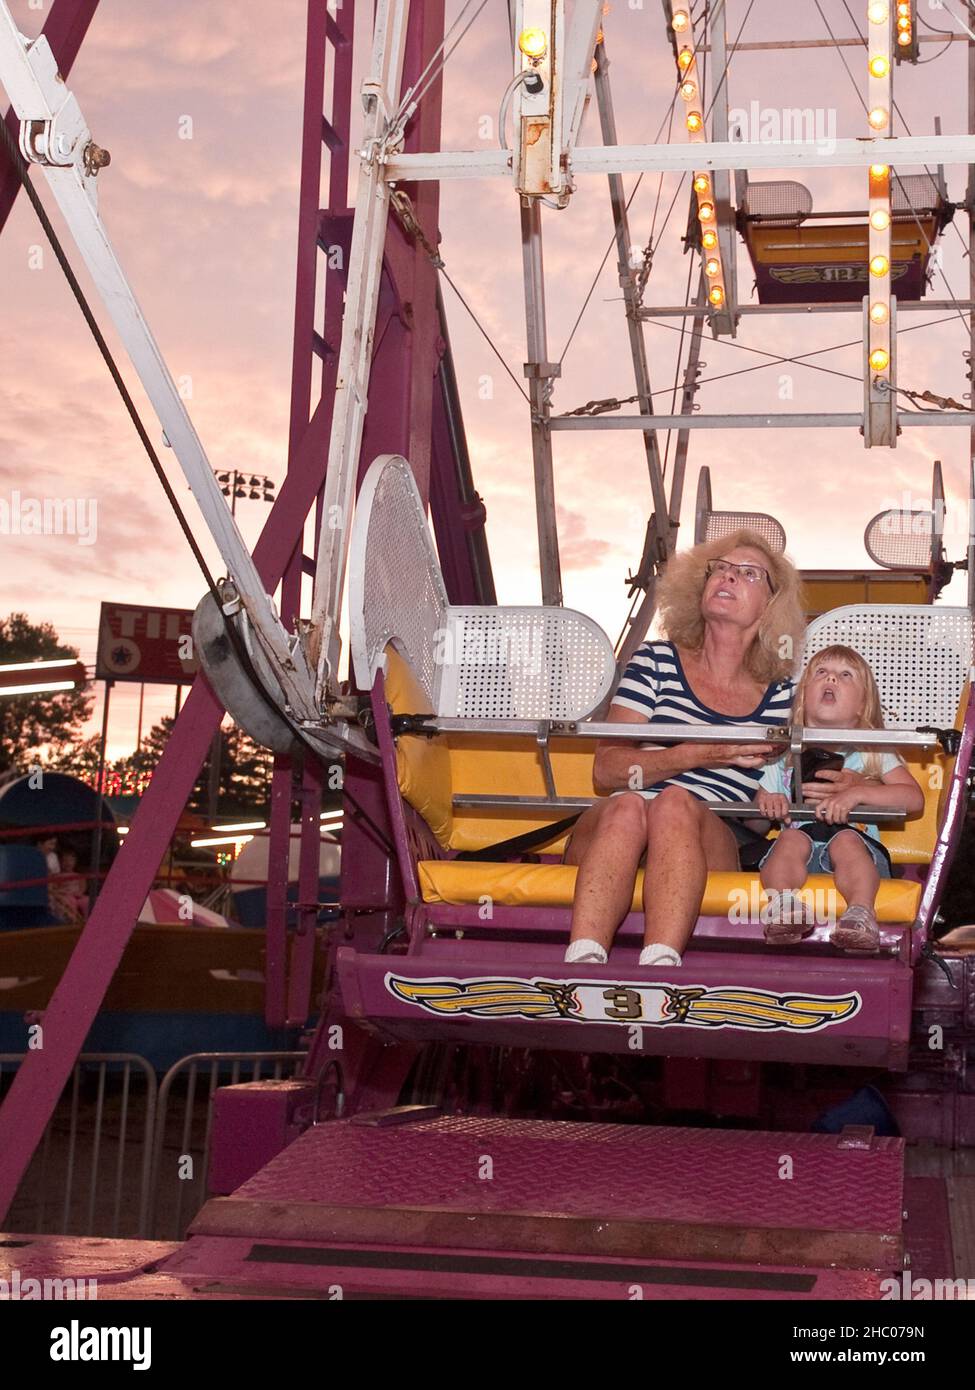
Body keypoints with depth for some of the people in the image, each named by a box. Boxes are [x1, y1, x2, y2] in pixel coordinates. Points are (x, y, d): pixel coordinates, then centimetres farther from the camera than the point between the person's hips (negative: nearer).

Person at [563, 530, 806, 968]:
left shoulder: (781, 694, 17)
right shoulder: (657, 661, 14)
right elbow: (606, 768, 3)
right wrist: (703, 755, -9)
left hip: (713, 847, 0)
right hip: (605, 830, 0)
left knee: (677, 803, -33)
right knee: (626, 807, -34)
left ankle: (659, 965, -53)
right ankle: (582, 963, -52)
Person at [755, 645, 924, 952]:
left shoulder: (874, 753, 16)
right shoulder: (785, 757, 21)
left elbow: (914, 798, 1)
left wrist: (858, 793, -13)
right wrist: (767, 805, -4)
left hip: (857, 839, -1)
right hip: (802, 838, 2)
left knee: (845, 841, -35)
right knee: (791, 839, -32)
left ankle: (861, 912, -53)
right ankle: (785, 904, -52)